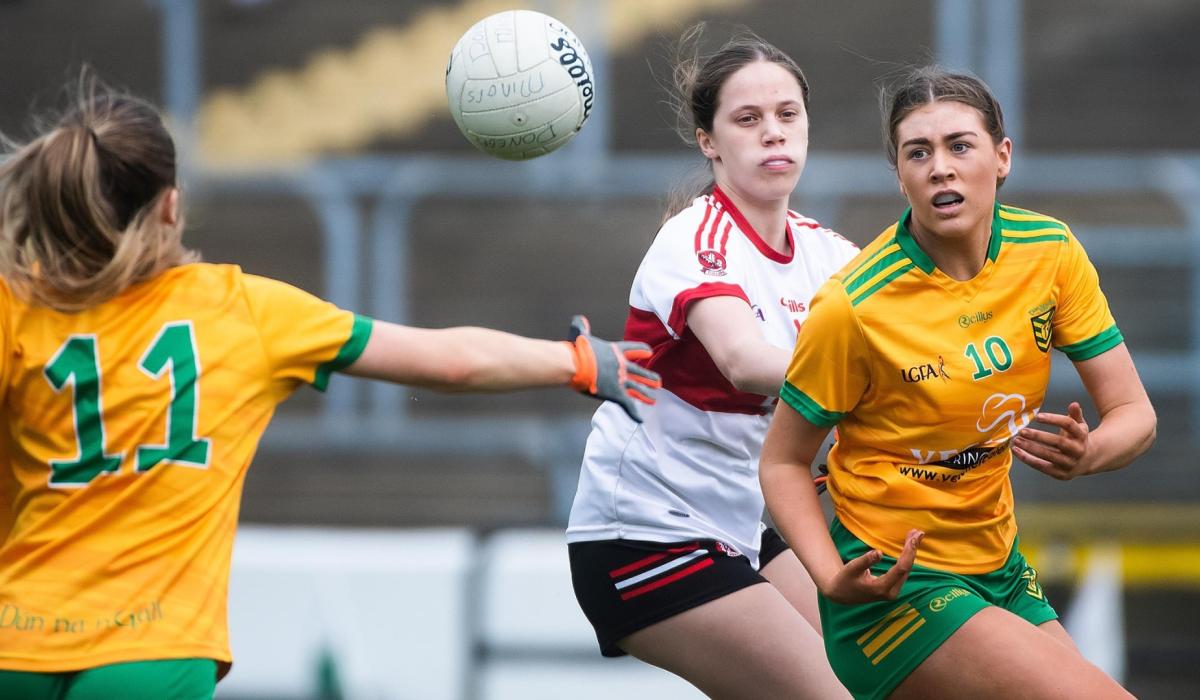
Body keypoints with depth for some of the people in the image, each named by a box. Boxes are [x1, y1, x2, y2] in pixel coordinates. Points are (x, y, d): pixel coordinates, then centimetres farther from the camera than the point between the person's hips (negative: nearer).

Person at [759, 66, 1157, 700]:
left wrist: (1087, 453, -25)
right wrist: (833, 578, -25)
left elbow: (1133, 413, -2)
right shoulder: (853, 307, -20)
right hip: (892, 584, -7)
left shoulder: (1050, 253, -5)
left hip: (998, 570, 7)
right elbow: (783, 462, -9)